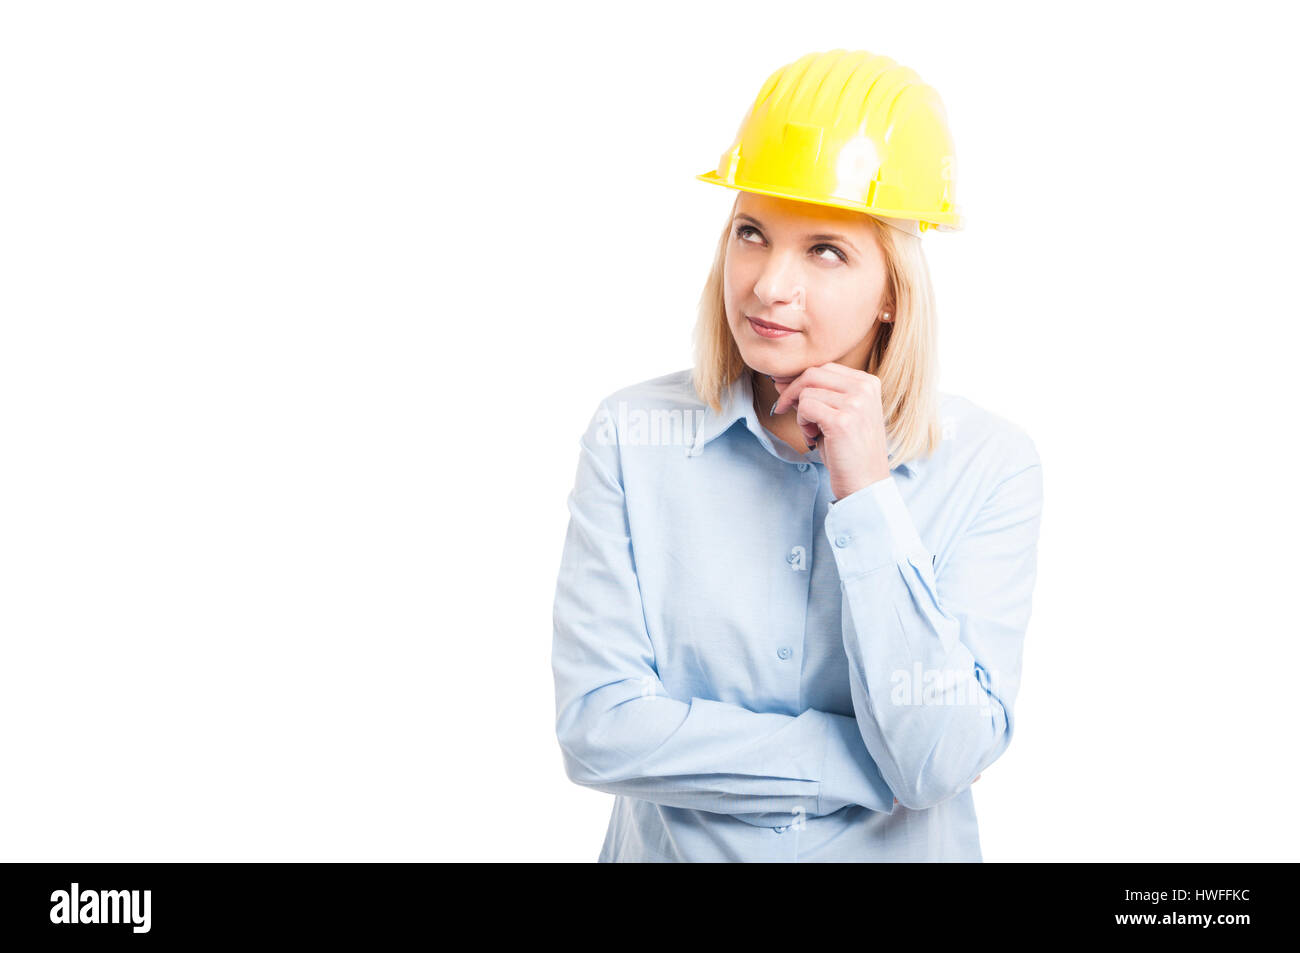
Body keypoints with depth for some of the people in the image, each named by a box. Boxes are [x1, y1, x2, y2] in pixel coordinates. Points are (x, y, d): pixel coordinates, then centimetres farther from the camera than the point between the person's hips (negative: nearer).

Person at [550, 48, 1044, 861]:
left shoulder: (991, 465, -11)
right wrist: (875, 764, -16)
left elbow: (940, 761, -17)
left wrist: (869, 497, -21)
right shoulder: (634, 436, -10)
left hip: (902, 850, 1)